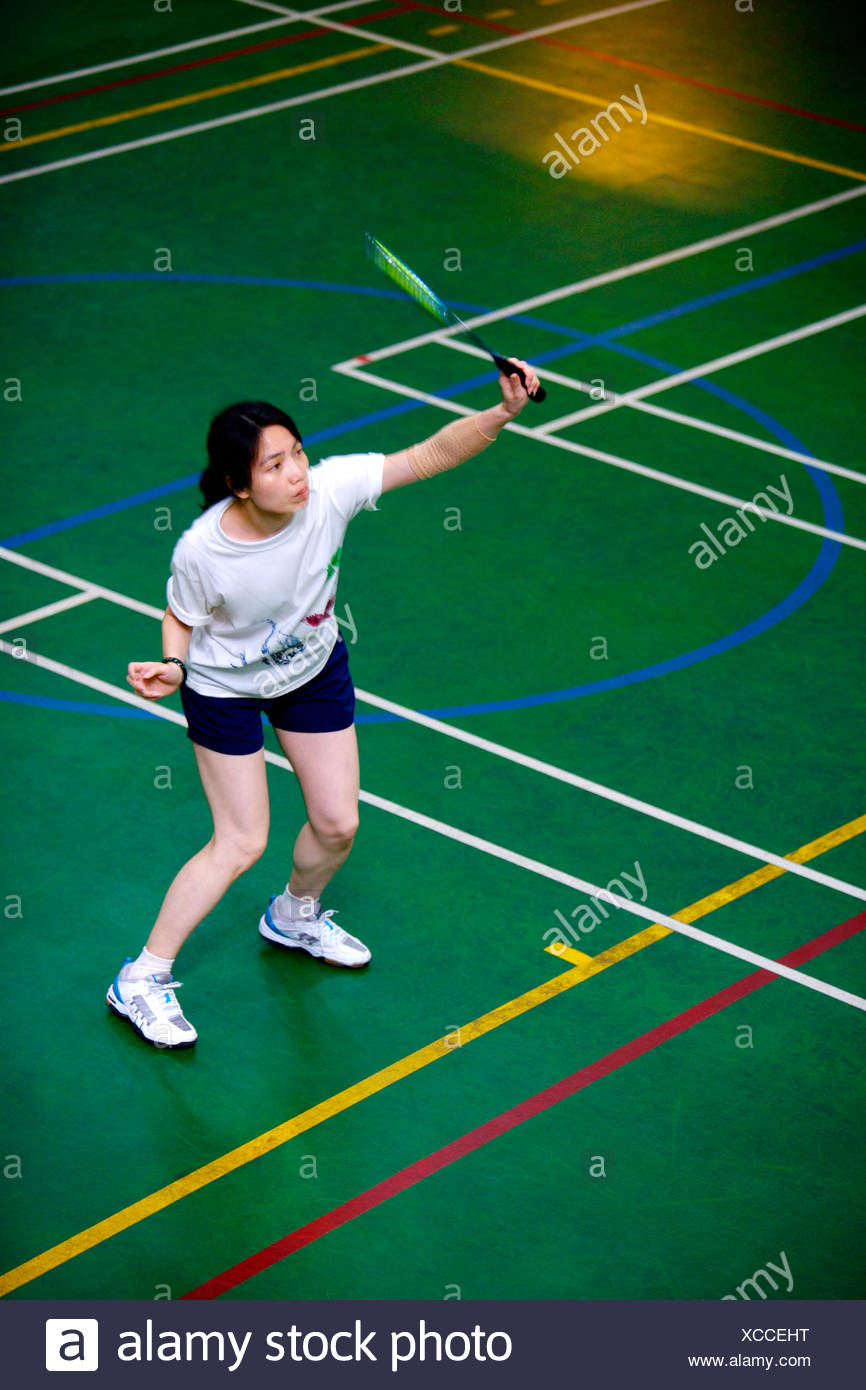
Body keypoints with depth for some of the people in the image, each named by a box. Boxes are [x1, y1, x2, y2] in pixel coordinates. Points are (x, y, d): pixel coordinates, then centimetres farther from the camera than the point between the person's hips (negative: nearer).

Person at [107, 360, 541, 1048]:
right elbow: (181, 618, -14)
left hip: (314, 668, 4)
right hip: (226, 688, -4)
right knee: (242, 842, -1)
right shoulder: (202, 551, -35)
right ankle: (142, 980, 14)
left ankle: (295, 917, 45)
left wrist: (502, 413, -42)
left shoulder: (329, 489, -31)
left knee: (338, 823, 10)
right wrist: (172, 667, -34)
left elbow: (431, 454, -27)